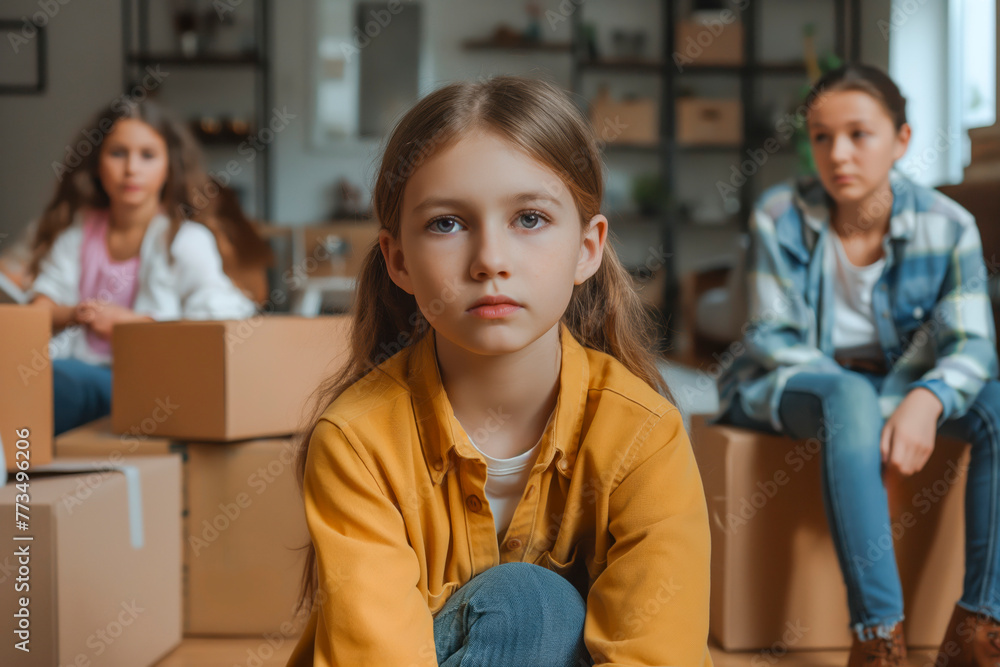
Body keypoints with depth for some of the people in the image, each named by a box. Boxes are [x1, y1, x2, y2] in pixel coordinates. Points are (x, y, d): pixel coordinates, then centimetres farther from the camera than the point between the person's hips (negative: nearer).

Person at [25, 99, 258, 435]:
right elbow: (40, 310, 11)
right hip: (75, 367, 4)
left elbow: (219, 319, -11)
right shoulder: (76, 231, 18)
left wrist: (132, 320, -16)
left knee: (50, 376, -35)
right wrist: (74, 315, -13)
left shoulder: (187, 240, 3)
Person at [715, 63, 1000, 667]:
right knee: (852, 400, -38)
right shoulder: (780, 217, -12)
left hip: (902, 383, 3)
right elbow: (770, 337, -11)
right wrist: (874, 409, -25)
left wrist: (925, 400, -39)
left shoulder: (947, 226, -9)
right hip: (794, 383, -3)